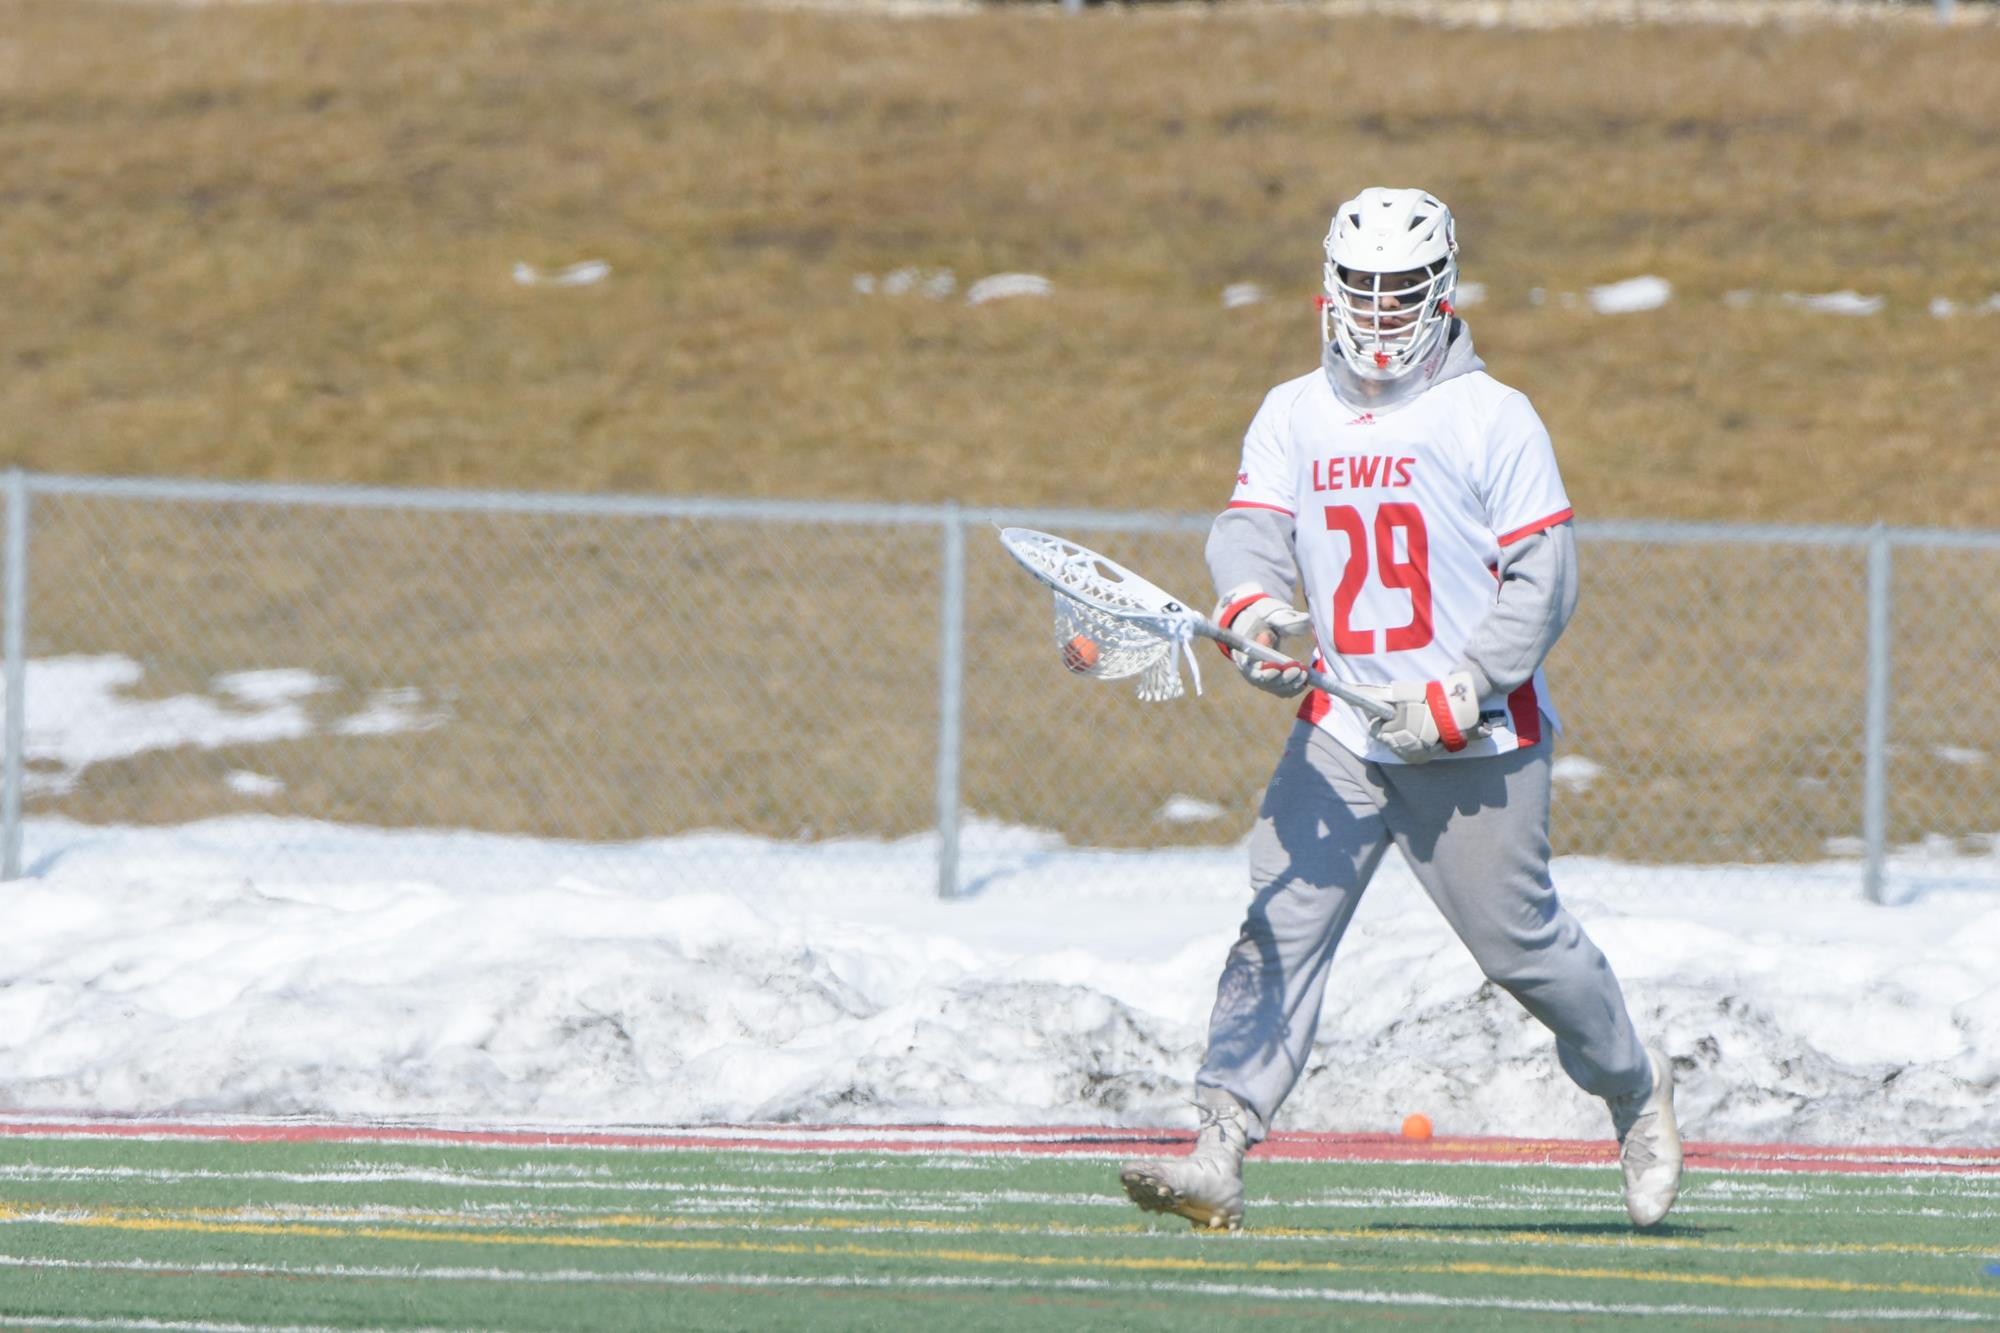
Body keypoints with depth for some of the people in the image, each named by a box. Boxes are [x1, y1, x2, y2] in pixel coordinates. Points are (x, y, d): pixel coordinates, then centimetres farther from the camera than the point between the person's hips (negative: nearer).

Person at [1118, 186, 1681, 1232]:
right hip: (1343, 732, 4)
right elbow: (1250, 526, -1)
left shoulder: (1491, 417, -4)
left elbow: (1542, 577, -7)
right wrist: (1250, 606, -25)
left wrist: (1458, 697, -17)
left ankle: (1633, 1089, 30)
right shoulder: (1294, 414, 10)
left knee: (1521, 943, 2)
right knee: (1280, 923, -10)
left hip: (1475, 743, -4)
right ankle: (1218, 1158, -16)